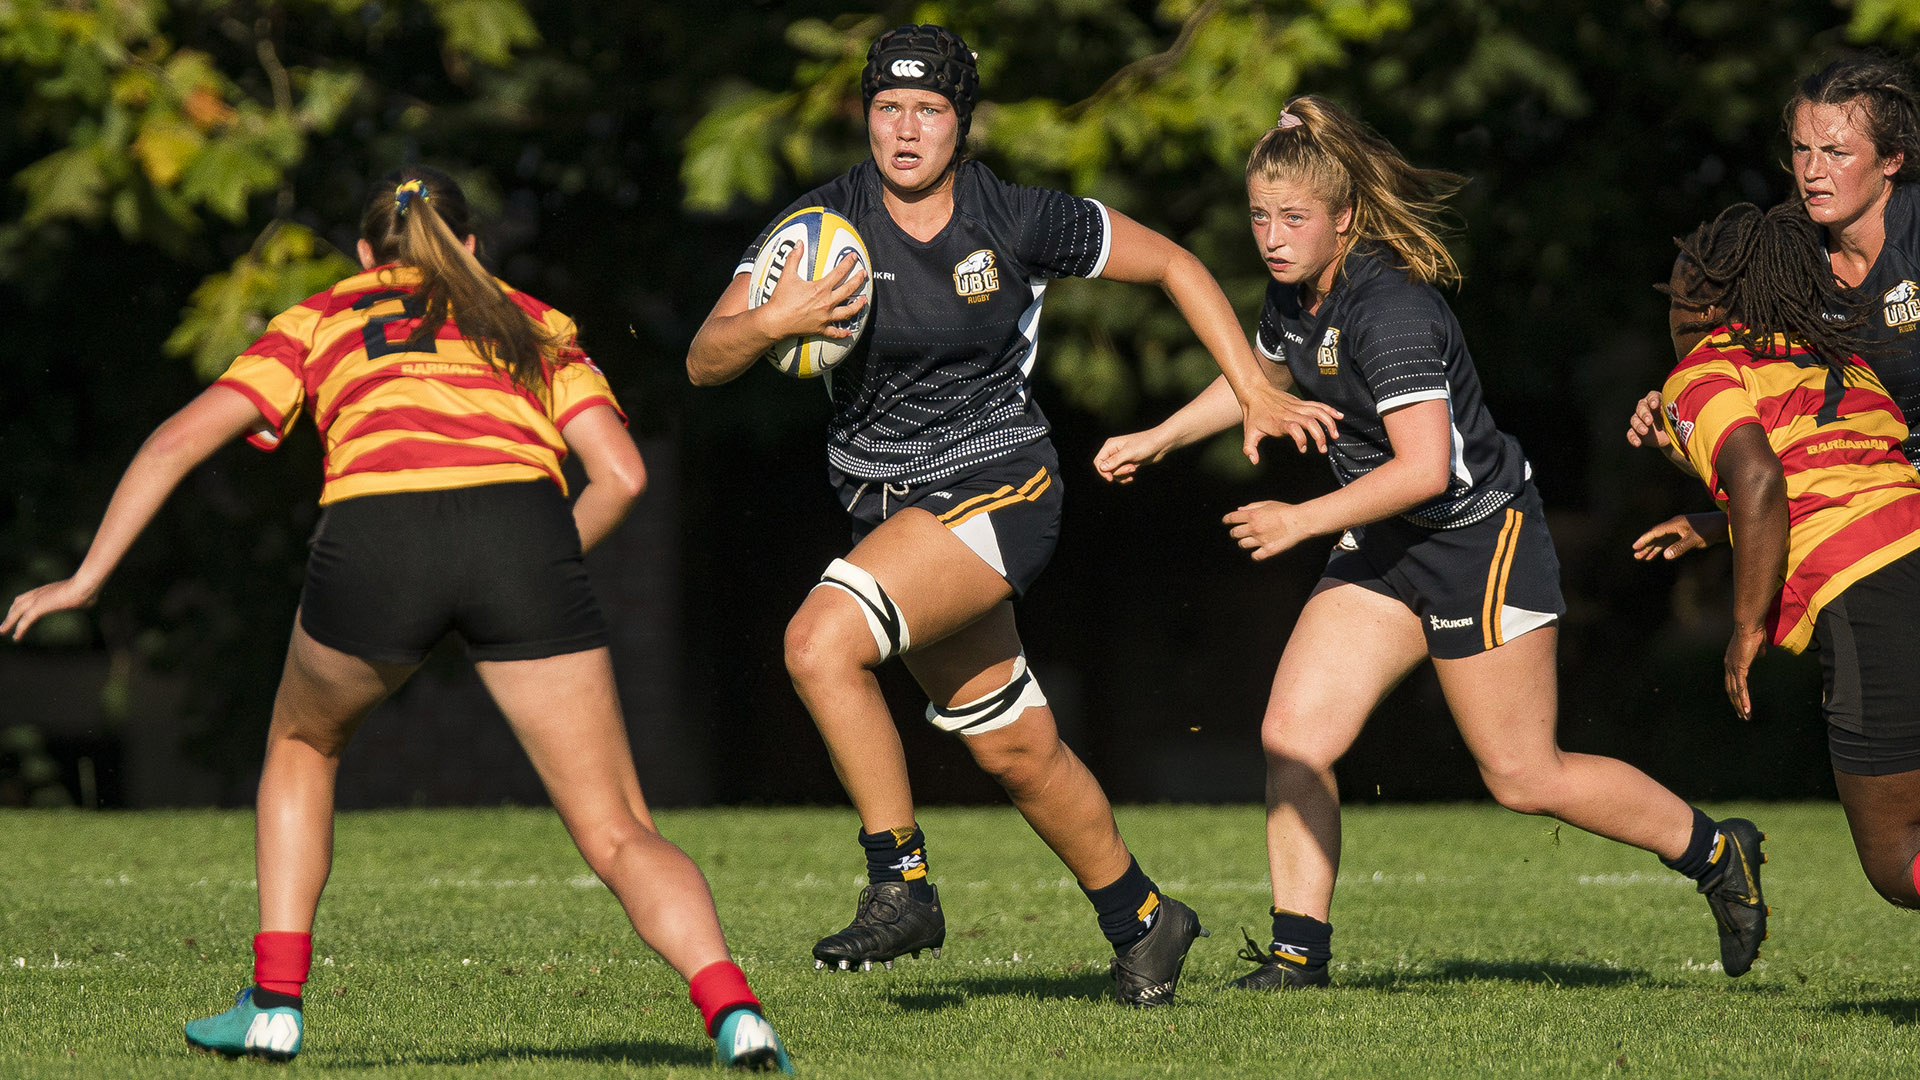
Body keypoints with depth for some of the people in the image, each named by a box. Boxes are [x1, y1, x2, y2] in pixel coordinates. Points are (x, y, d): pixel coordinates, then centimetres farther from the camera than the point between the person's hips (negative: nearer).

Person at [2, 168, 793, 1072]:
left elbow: (180, 439, 19)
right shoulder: (531, 323, 31)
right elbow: (621, 473, 16)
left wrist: (86, 579, 24)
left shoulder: (319, 321, 30)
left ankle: (274, 1006, 25)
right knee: (620, 838, 5)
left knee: (303, 741, 32)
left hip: (375, 540, 0)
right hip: (521, 527, 0)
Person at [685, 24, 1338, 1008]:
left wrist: (1255, 393, 0)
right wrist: (771, 322, -30)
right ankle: (1143, 920, 33)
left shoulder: (1019, 221, -9)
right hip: (888, 507, 4)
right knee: (1017, 750, 12)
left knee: (821, 642, -26)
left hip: (998, 489, -4)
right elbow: (704, 362, -9)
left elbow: (1174, 264, 5)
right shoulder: (824, 225, -4)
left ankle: (900, 884, -17)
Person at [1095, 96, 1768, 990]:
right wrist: (1158, 440, 20)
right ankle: (1298, 949, 3)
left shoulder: (1389, 307, -26)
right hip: (1385, 546, 8)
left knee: (1523, 775, -1)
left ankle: (1718, 854, 18)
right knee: (1292, 736, -5)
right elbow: (1262, 376, 25)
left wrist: (1303, 521, -25)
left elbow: (1424, 467, -31)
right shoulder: (1295, 294, 1)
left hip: (1482, 541, -8)